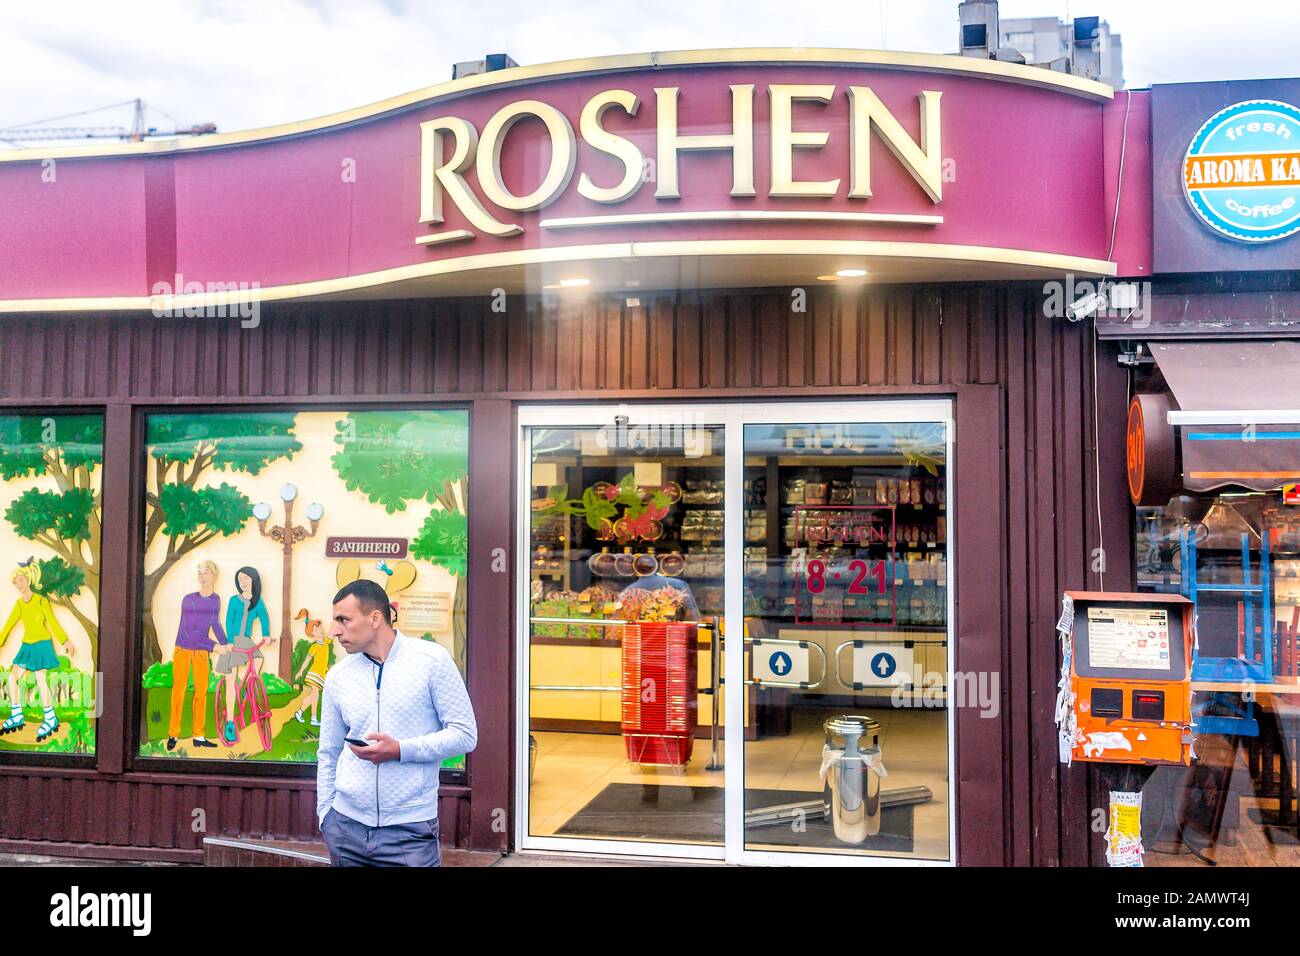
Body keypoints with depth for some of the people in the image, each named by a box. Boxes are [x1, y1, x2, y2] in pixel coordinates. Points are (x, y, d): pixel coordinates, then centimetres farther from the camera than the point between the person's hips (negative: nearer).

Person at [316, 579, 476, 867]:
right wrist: (325, 816, 8)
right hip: (346, 825, 3)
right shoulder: (337, 676, 5)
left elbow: (465, 734, -7)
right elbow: (328, 755, 13)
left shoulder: (432, 659, -6)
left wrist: (401, 750, -16)